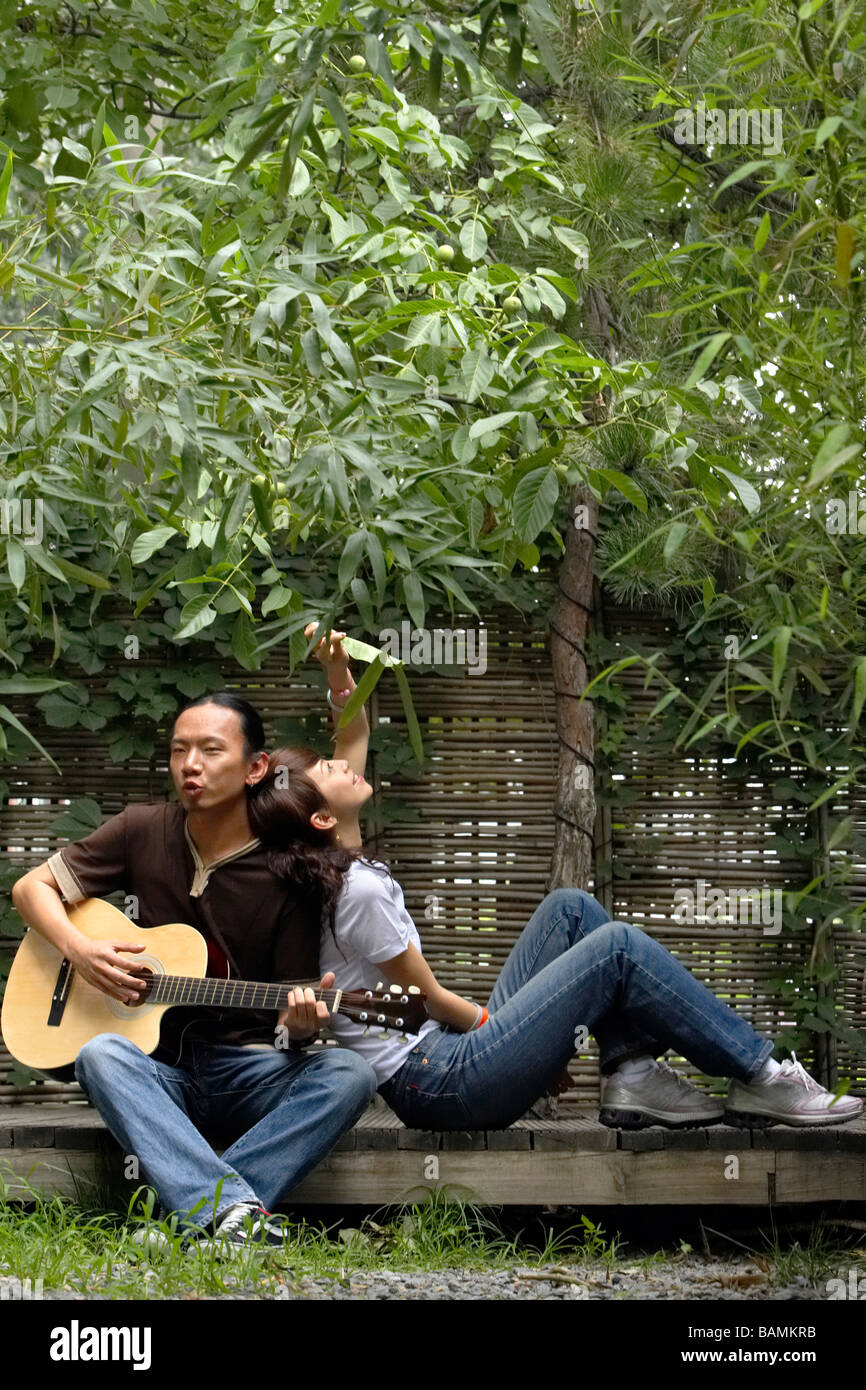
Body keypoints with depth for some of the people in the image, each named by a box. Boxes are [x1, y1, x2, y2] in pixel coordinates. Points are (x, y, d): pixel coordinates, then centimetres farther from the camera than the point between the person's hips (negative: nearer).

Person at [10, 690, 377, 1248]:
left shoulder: (286, 875, -2)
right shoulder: (144, 833, 4)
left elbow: (289, 1017, 0)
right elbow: (31, 887, 10)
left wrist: (299, 1022, -25)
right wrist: (78, 949, -9)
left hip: (249, 1073, -1)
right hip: (159, 1070, 1)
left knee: (348, 1074, -30)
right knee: (102, 1054, -34)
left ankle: (200, 1213, -41)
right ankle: (234, 1211, -49)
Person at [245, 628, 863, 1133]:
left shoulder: (339, 862, 9)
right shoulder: (360, 891, -20)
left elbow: (357, 735, 22)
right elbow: (430, 998, -12)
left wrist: (340, 674, 7)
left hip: (445, 1051, 11)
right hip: (440, 1086, -11)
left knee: (571, 907, 14)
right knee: (615, 945, -10)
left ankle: (633, 1074, 5)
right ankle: (762, 1080, -3)